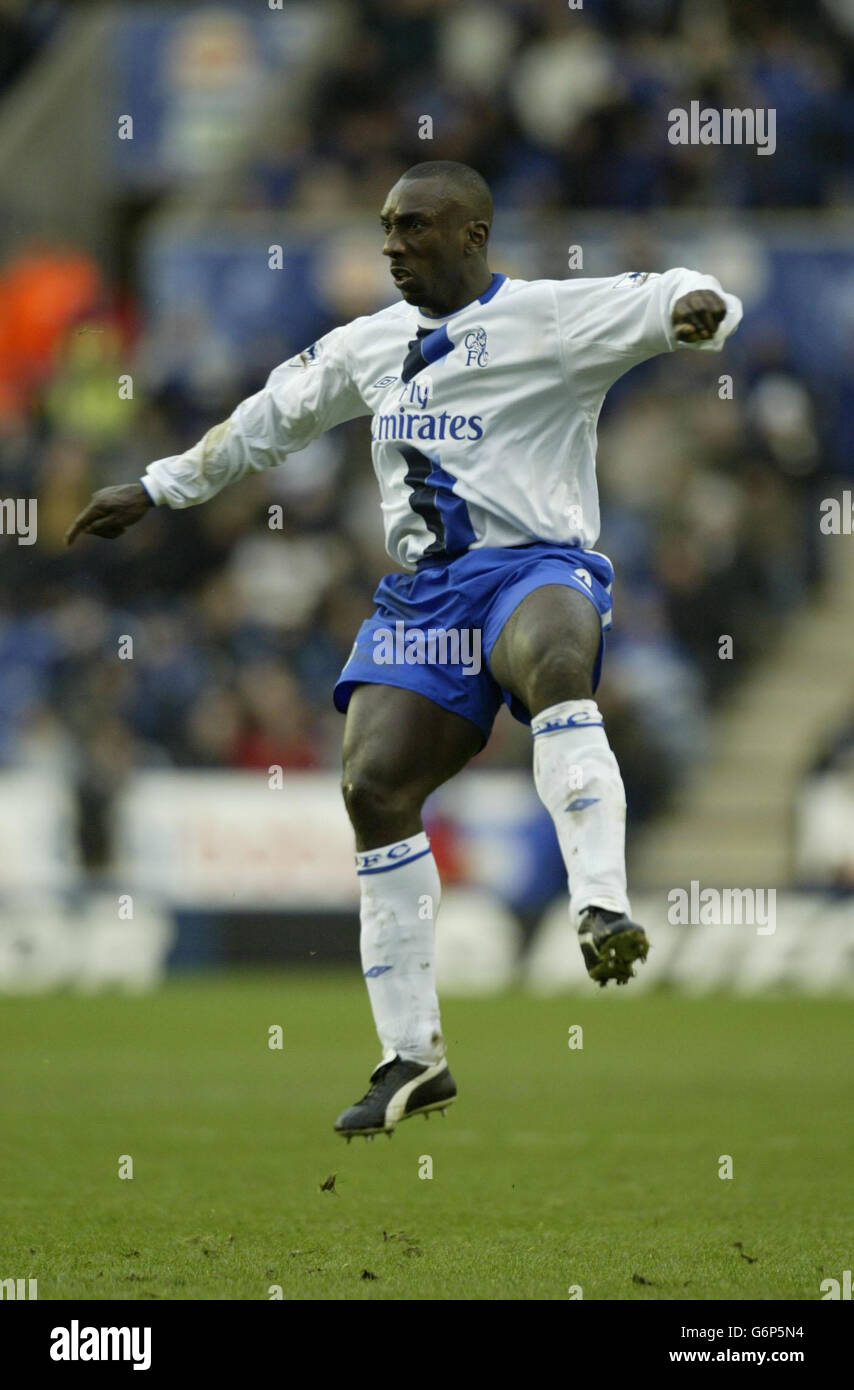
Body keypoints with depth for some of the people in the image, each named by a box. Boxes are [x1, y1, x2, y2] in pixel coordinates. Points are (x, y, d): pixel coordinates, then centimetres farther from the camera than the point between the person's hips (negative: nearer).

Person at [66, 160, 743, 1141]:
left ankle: (600, 911, -53)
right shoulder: (371, 345, 19)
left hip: (535, 567, -6)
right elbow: (272, 417, 32)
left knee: (553, 661, -40)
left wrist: (696, 306, -37)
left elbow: (651, 303, -12)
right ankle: (412, 1058, -4)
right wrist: (159, 488, 38)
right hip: (421, 591, 6)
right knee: (373, 785, -11)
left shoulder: (550, 318, 0)